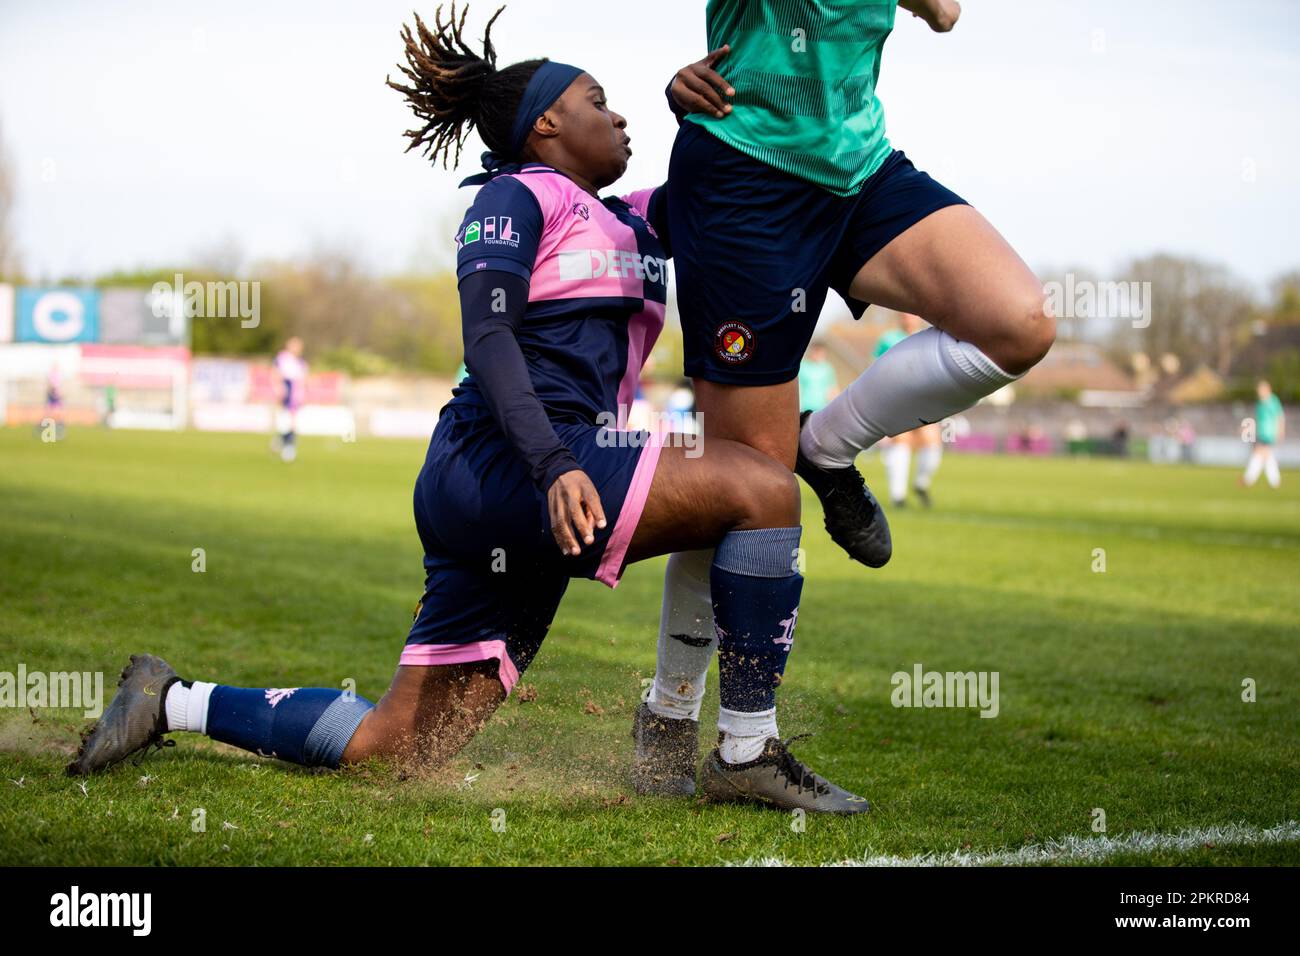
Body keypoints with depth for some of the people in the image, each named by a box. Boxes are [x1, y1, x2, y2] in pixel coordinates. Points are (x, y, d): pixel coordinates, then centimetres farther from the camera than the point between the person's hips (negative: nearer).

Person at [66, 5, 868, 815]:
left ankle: (173, 702, 18)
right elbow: (487, 337, -11)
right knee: (762, 488, -17)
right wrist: (554, 464, -25)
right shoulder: (516, 196, 2)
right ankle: (747, 754, -14)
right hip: (497, 465, -9)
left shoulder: (629, 224, 26)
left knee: (398, 745, 6)